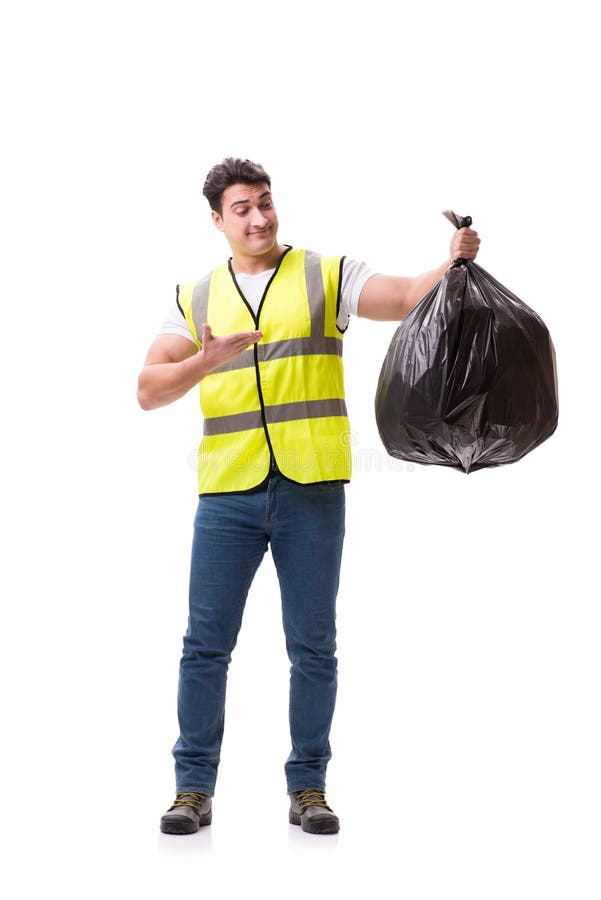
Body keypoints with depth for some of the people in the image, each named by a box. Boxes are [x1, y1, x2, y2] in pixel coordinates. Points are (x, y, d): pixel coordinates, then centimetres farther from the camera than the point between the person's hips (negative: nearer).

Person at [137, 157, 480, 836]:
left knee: (312, 647, 4)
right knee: (206, 643, 1)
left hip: (312, 490, -1)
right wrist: (207, 360, -14)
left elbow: (409, 298, -6)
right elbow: (148, 390, 3)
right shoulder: (196, 298, 11)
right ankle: (194, 788, 12)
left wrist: (452, 265, -26)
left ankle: (308, 787, 15)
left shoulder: (326, 277, 7)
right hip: (228, 492, 1)